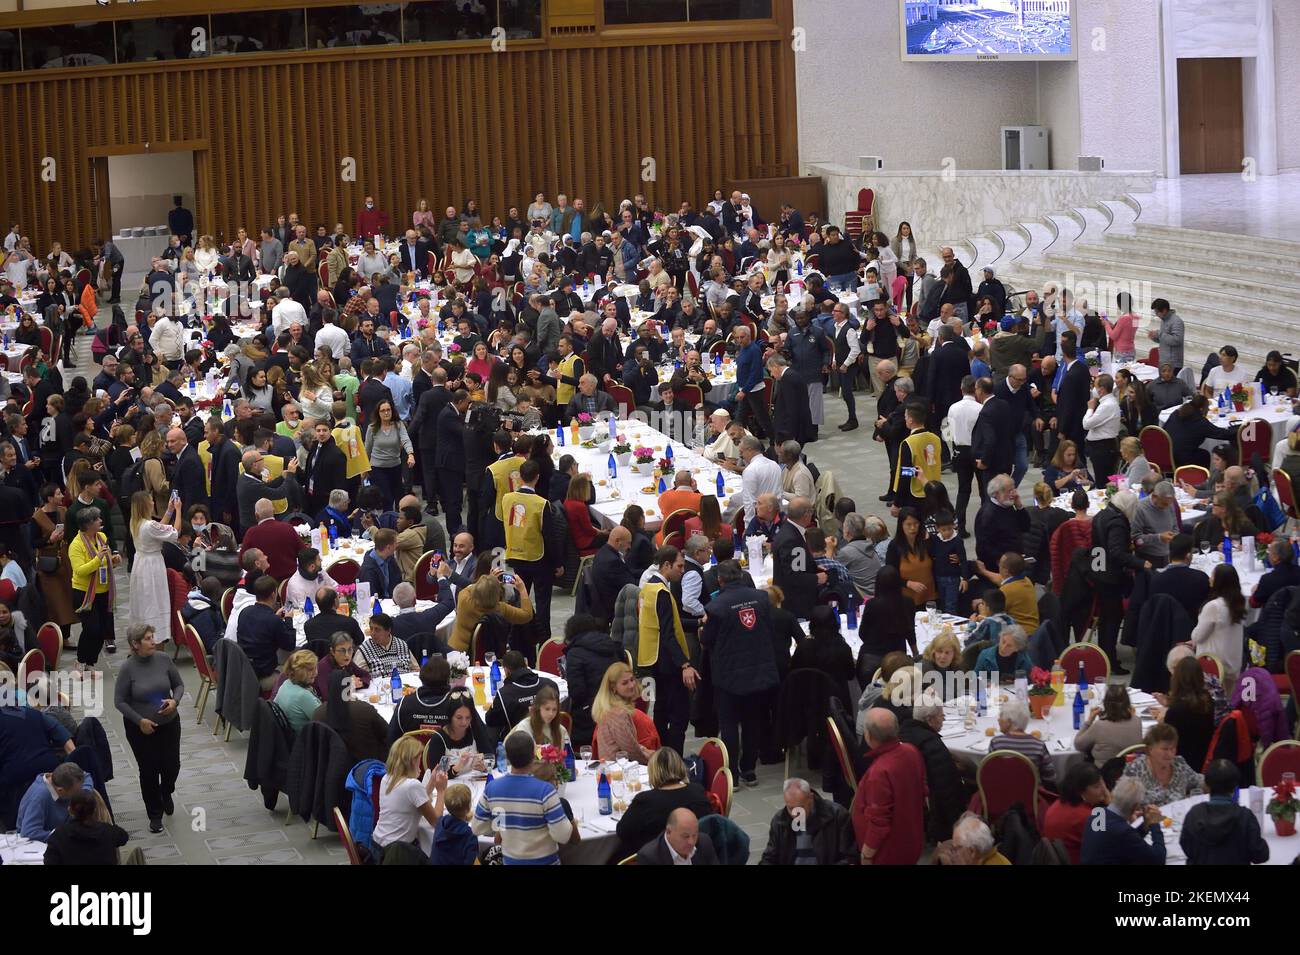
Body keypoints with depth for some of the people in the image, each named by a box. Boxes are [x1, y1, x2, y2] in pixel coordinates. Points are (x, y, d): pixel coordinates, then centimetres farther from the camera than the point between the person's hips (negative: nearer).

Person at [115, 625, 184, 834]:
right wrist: (140, 720, -17)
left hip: (168, 723, 3)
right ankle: (155, 815, 23)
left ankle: (166, 792, 43)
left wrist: (175, 701, -17)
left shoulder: (164, 660, -8)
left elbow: (179, 685, 4)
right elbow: (119, 701, -9)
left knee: (172, 765, 8)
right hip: (140, 728, -3)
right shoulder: (128, 669, -16)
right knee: (149, 770, 5)